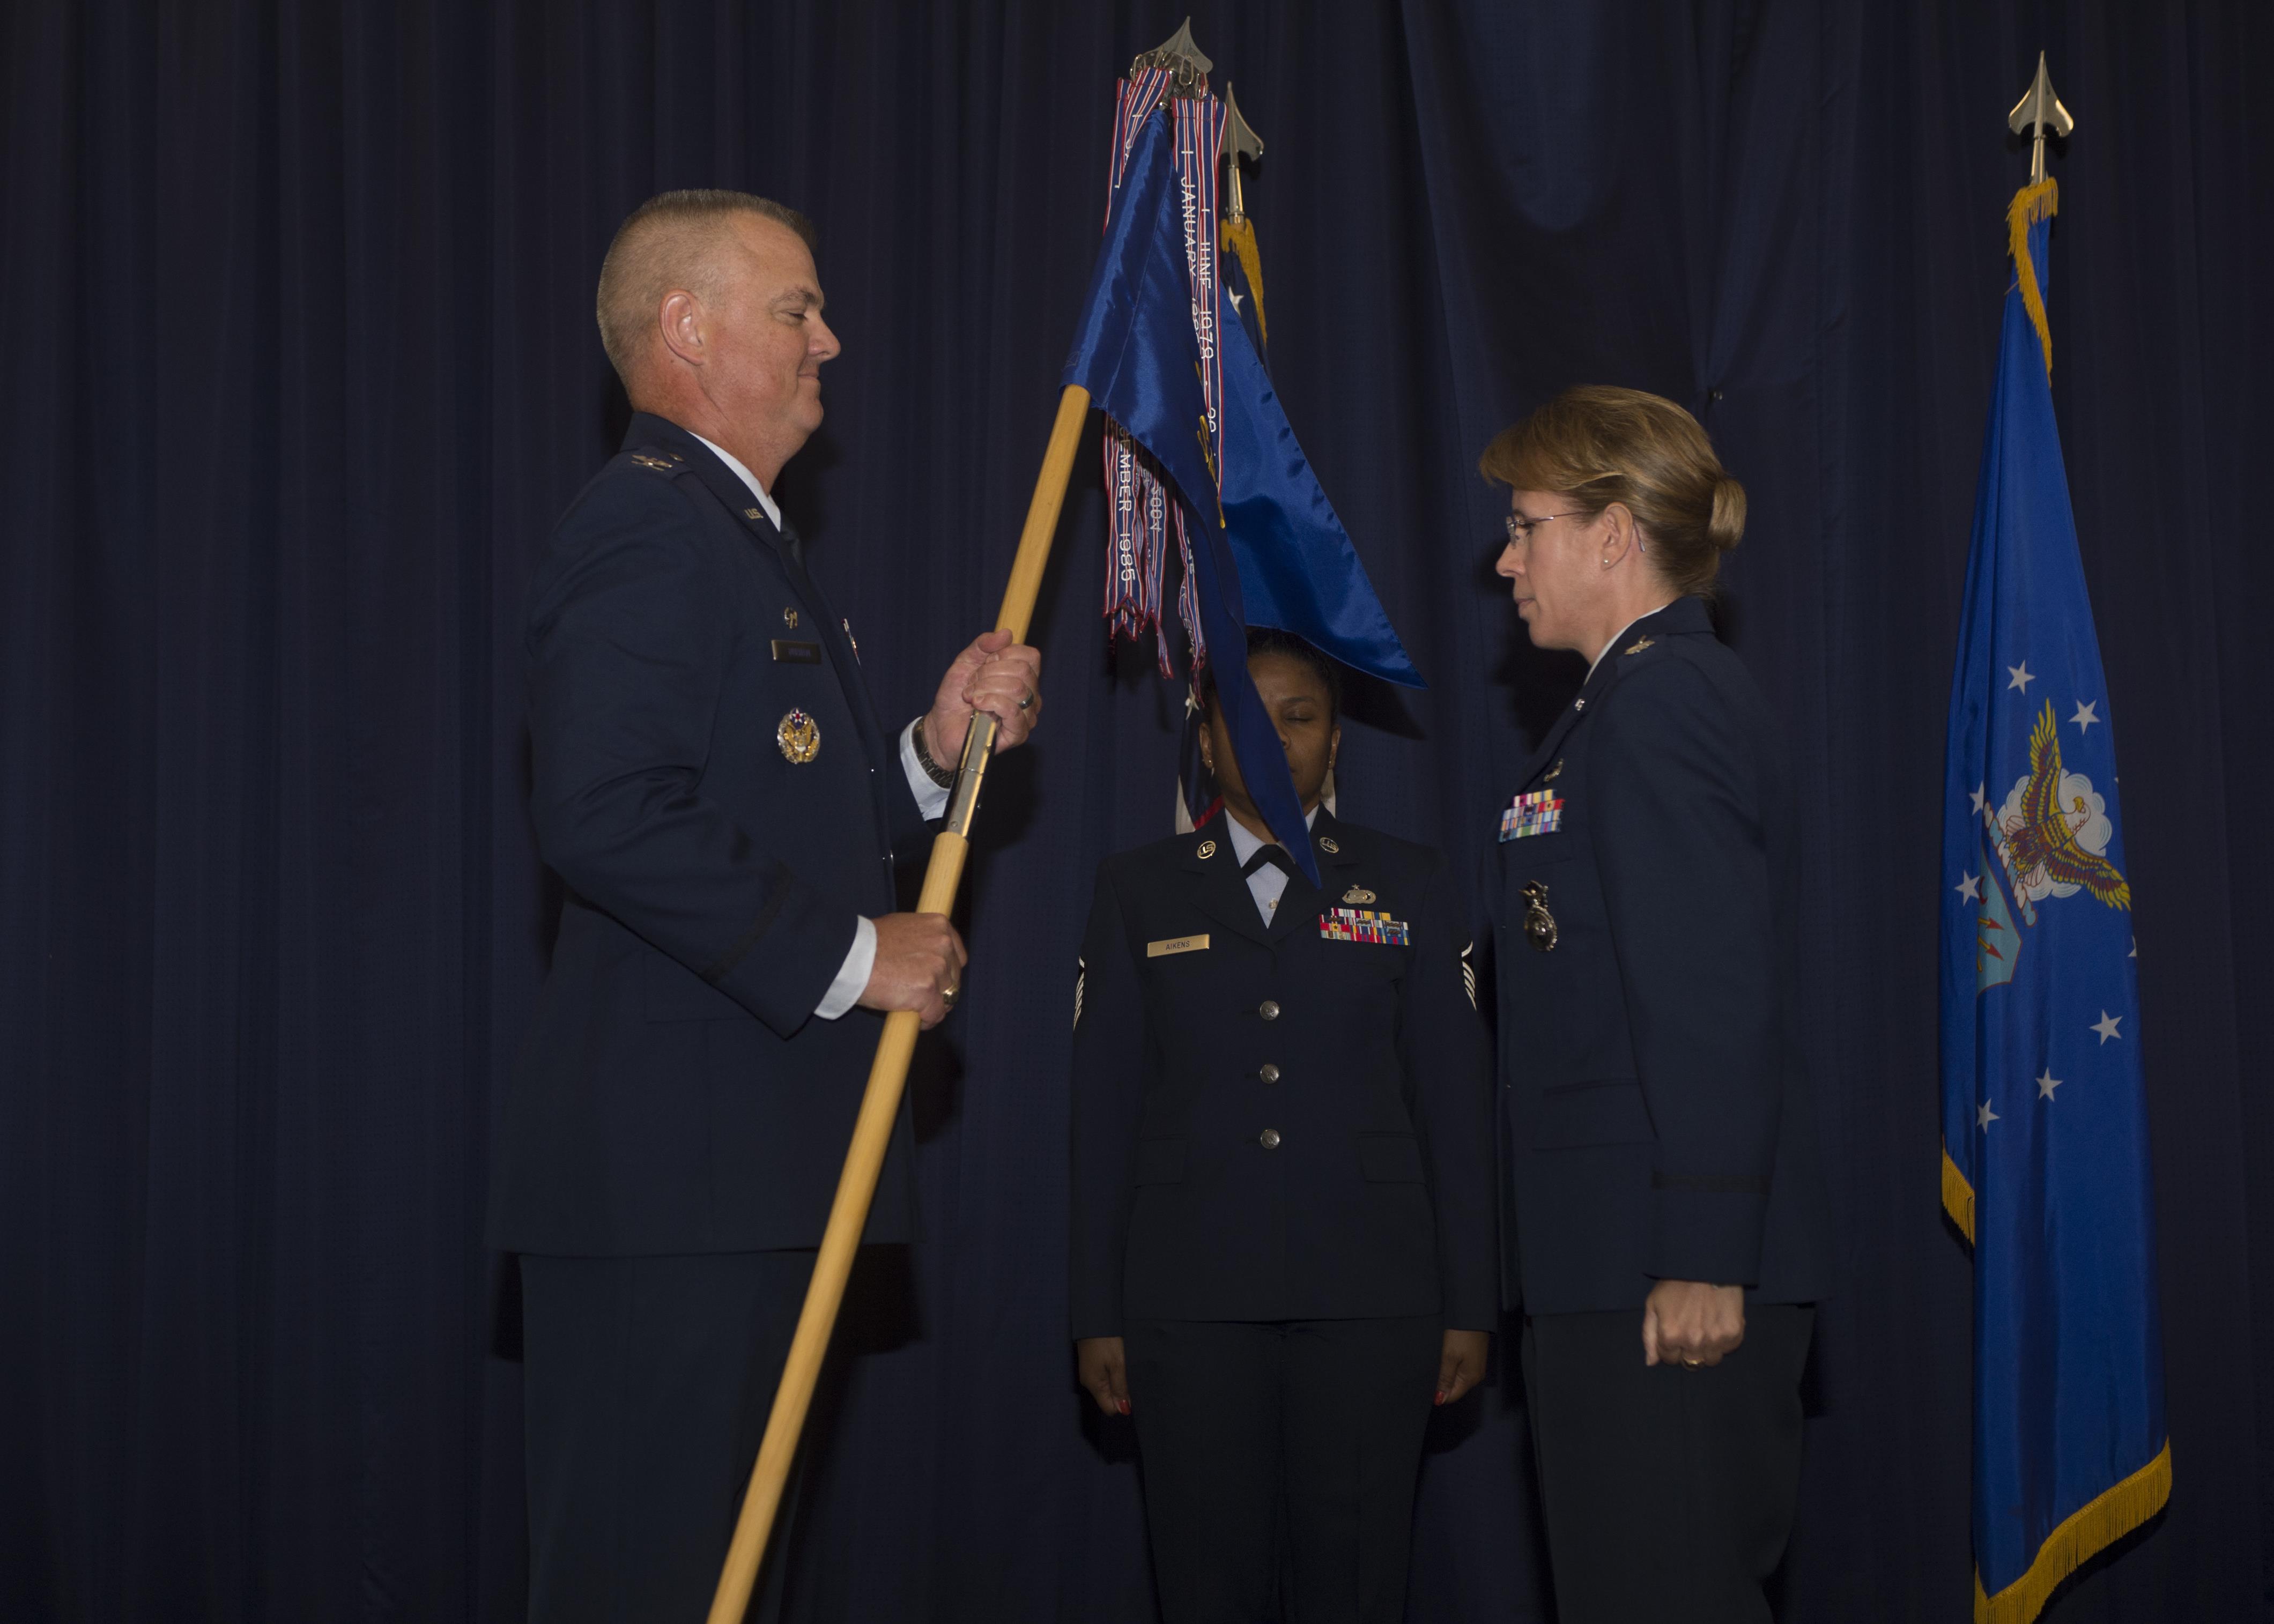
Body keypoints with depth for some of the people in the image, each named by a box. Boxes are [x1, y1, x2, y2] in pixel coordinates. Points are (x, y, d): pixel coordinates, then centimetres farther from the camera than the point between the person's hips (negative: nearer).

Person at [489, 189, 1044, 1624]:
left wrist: (934, 750, 7)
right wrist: (846, 956, -19)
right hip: (666, 1178, -11)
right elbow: (608, 816, -25)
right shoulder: (650, 528, -12)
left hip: (749, 1178, 11)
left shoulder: (744, 540, 22)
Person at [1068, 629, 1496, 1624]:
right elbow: (1104, 1110, 8)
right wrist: (1097, 1314, 3)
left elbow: (1455, 1103, 8)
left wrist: (1470, 1307, 2)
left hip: (1372, 1298, 0)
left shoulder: (1407, 887, 11)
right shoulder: (1138, 892, 12)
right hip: (1188, 1302, 0)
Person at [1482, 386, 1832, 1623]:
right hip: (1616, 1264, 10)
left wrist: (1701, 1262, -23)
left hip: (1662, 1277, -10)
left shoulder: (1660, 700, -12)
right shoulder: (1659, 696, 19)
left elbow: (1712, 1000, -20)